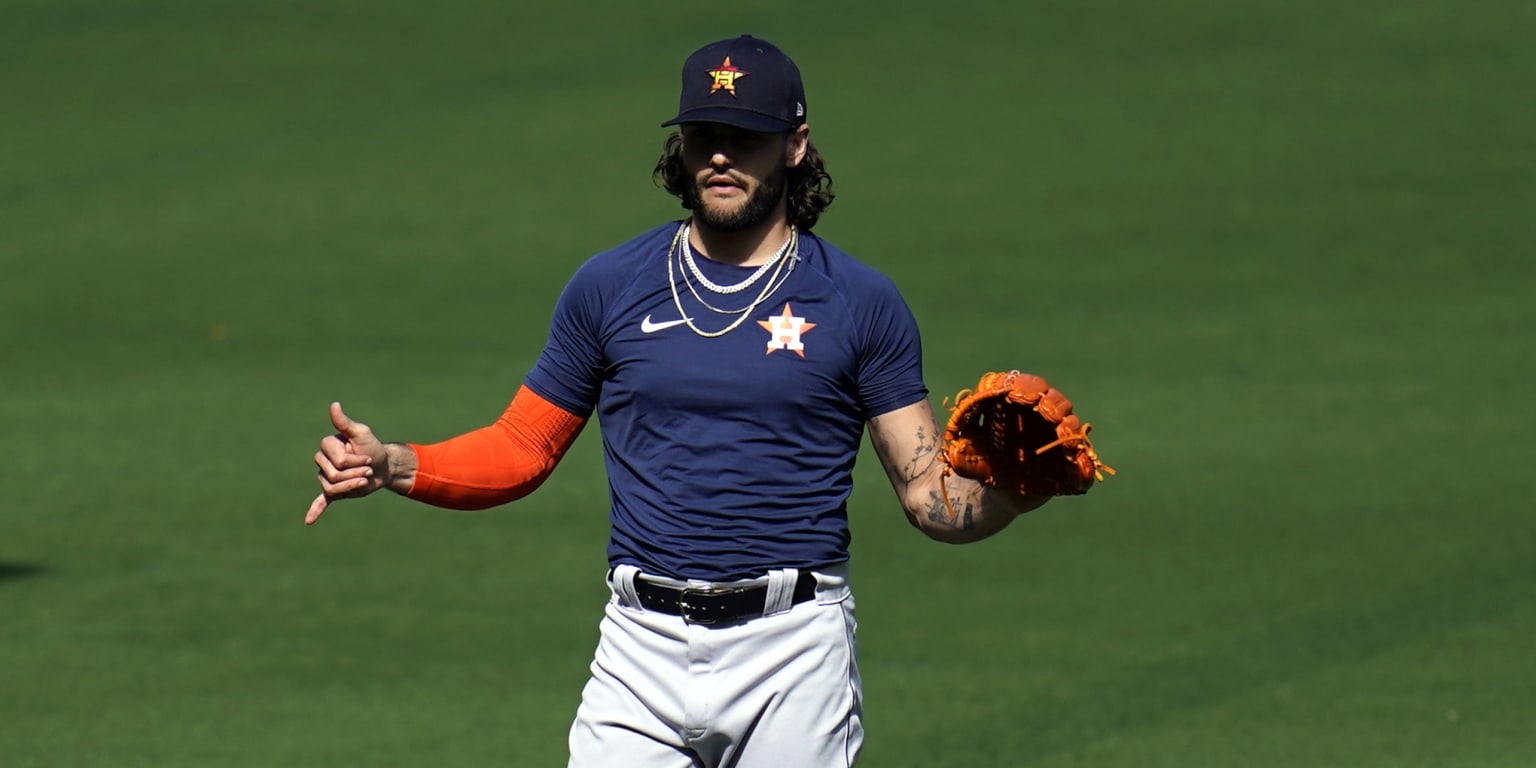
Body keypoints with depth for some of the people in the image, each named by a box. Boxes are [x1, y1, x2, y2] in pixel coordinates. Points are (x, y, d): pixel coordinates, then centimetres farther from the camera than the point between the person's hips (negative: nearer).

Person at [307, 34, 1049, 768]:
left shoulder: (861, 301, 3)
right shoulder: (608, 287, 8)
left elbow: (931, 496, 3)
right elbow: (522, 450, 15)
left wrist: (1014, 493, -18)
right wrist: (391, 466, -1)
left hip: (793, 651, -1)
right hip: (644, 651, 1)